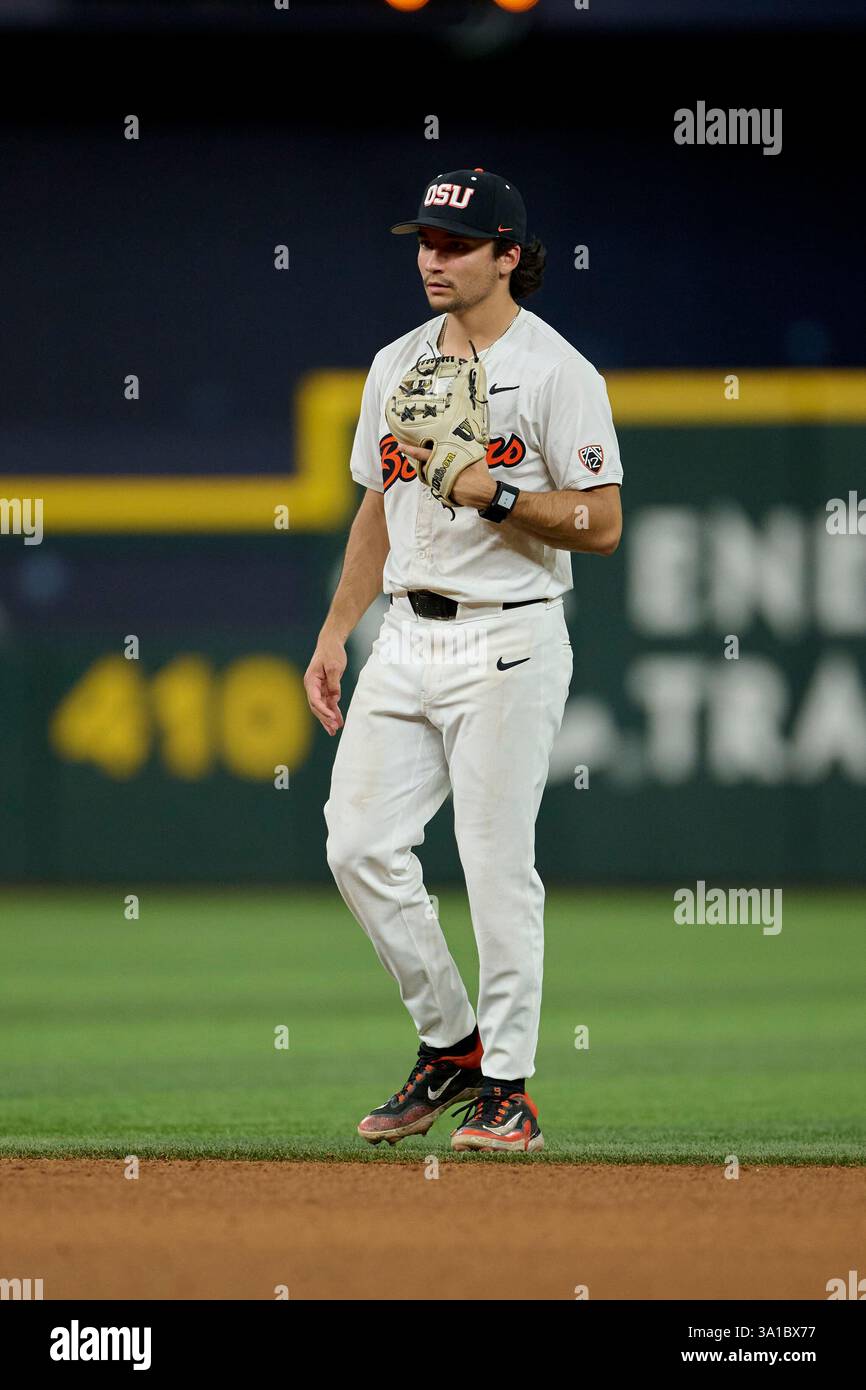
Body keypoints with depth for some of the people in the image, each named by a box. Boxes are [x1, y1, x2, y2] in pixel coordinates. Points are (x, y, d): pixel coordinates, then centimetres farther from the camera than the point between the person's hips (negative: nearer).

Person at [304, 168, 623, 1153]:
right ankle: (449, 1044, 15)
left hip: (507, 645, -7)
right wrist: (335, 632, 15)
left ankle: (507, 1088, 2)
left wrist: (496, 494, -23)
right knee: (360, 845, 0)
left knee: (498, 863, -6)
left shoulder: (556, 372, -8)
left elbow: (601, 524, -11)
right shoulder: (396, 366, 14)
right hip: (406, 640, 7)